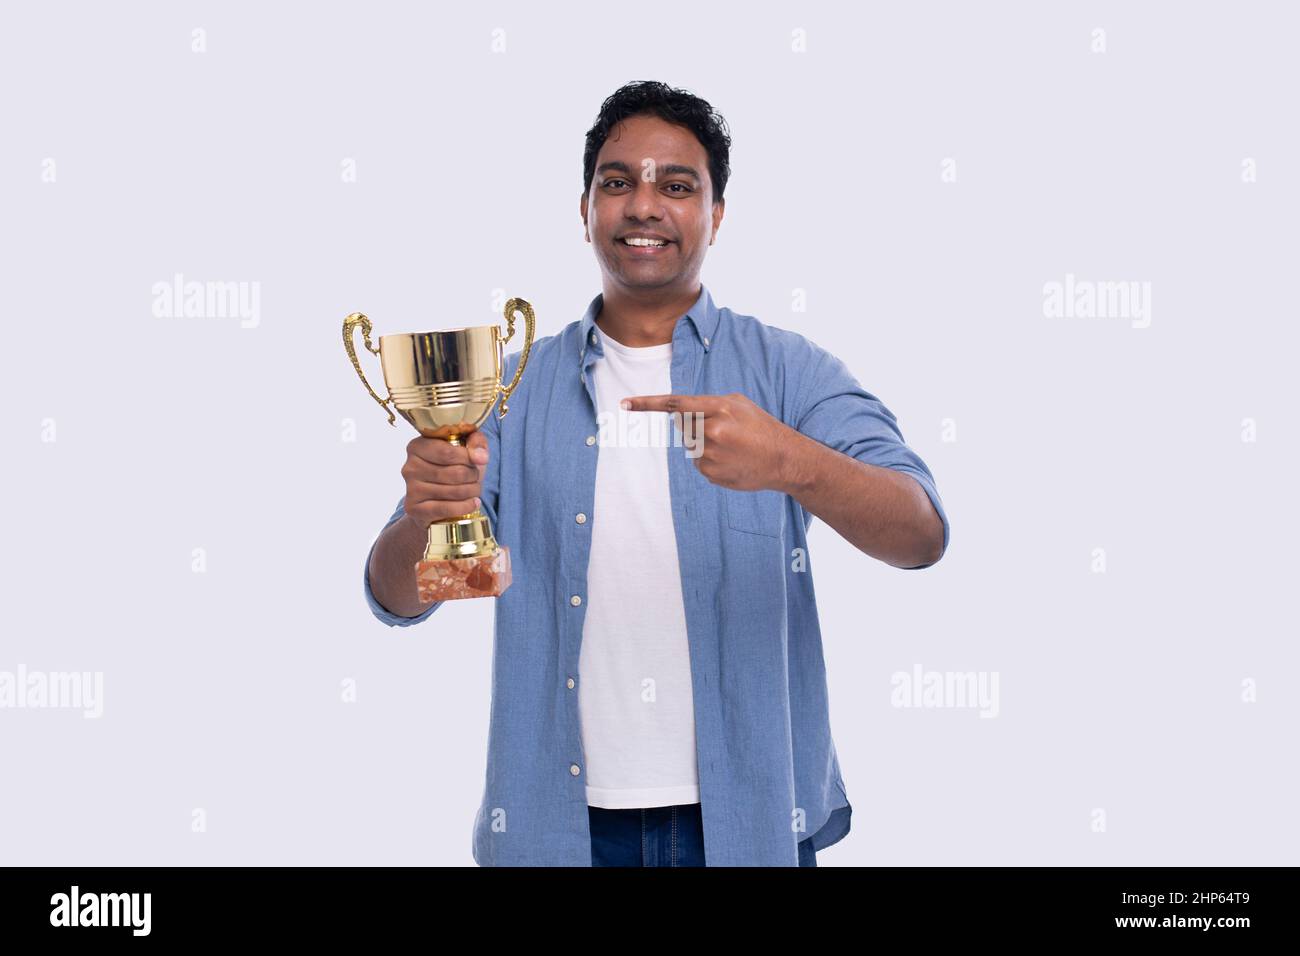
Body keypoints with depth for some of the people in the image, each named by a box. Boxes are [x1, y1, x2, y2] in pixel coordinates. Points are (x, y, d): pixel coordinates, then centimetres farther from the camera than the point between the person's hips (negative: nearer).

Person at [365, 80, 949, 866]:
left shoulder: (788, 372, -3)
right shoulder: (518, 389, 2)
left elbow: (922, 535, -16)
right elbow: (396, 597, -3)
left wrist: (791, 463, -35)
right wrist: (426, 518, -27)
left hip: (746, 821, -1)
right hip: (561, 824, 1)